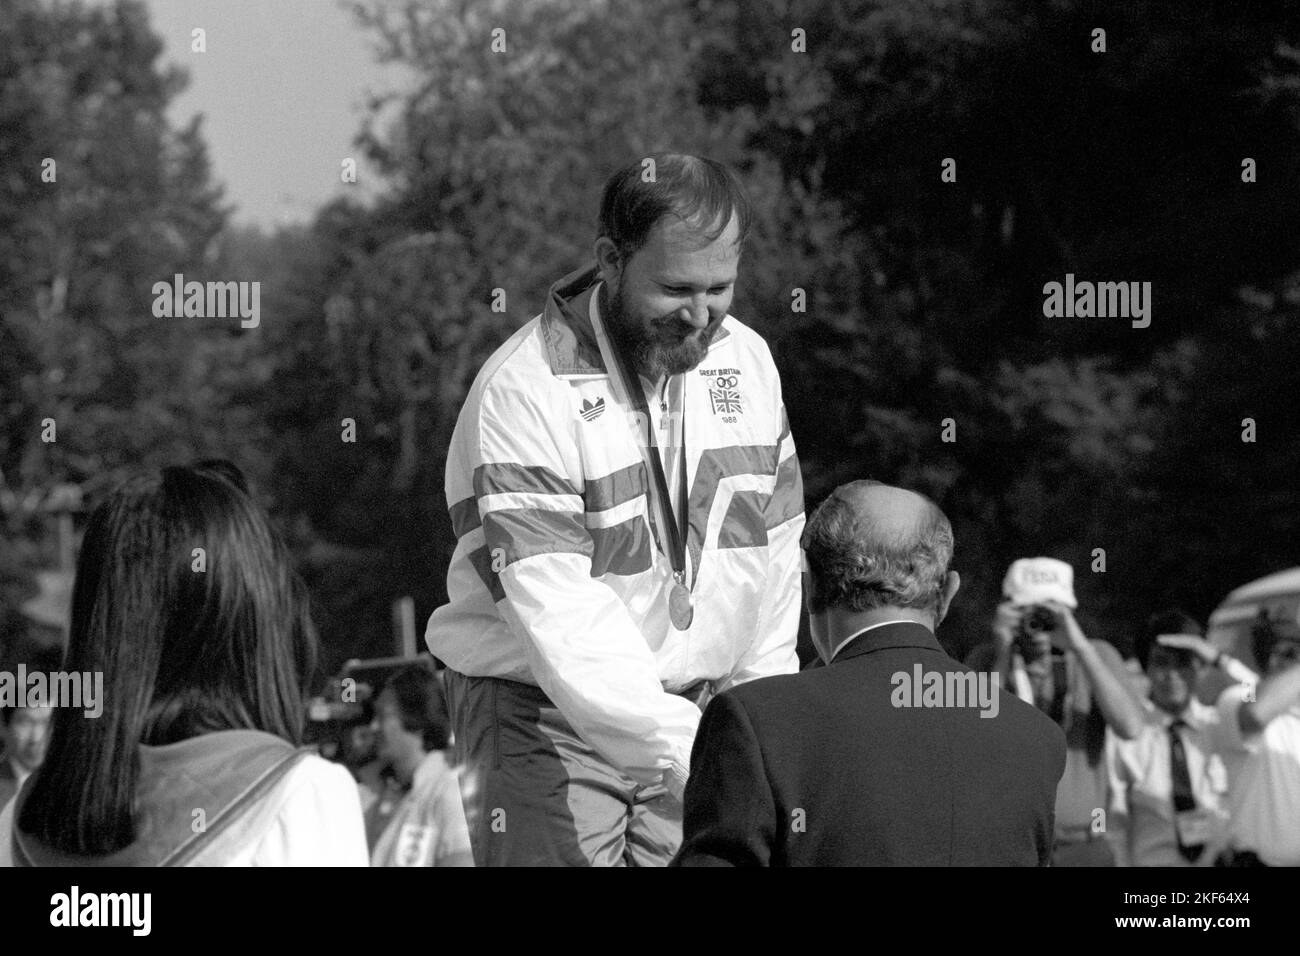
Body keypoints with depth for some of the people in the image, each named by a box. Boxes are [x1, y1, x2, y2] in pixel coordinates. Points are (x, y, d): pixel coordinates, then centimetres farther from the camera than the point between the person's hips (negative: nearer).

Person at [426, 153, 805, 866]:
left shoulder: (746, 361, 4)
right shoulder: (524, 394, -18)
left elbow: (775, 548, 12)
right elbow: (560, 620, -25)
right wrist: (686, 749, -32)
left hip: (693, 712, 5)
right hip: (545, 719, -5)